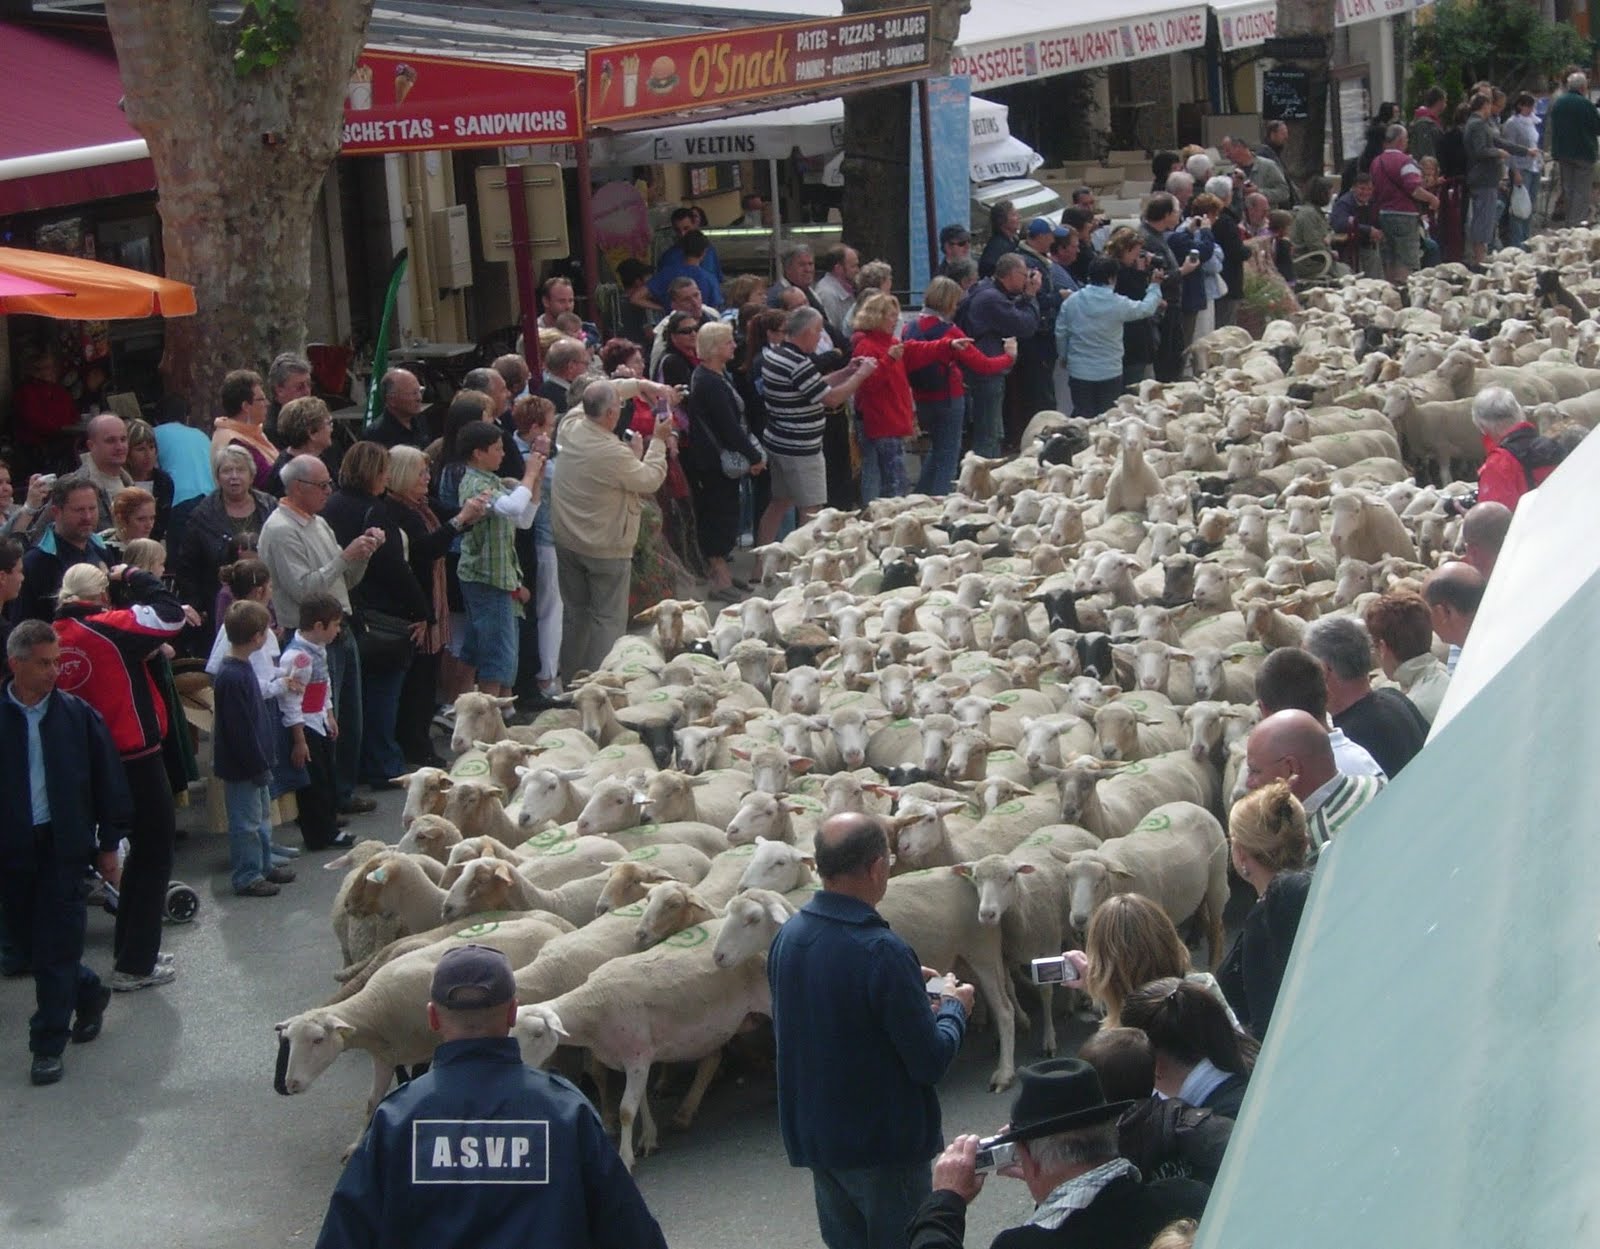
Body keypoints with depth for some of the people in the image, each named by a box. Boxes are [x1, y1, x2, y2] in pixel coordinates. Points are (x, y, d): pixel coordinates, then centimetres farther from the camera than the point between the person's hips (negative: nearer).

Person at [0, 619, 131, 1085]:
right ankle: (88, 993, 36)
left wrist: (108, 843, 3)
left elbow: (107, 780, 3)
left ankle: (48, 1043, 7)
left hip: (64, 847, -1)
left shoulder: (78, 715, -3)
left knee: (56, 949, -1)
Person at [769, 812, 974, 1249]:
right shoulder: (882, 953, -26)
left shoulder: (787, 936, -4)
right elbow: (931, 1061, -20)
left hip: (813, 1135, 7)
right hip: (883, 1142, -6)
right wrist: (954, 1007, -1)